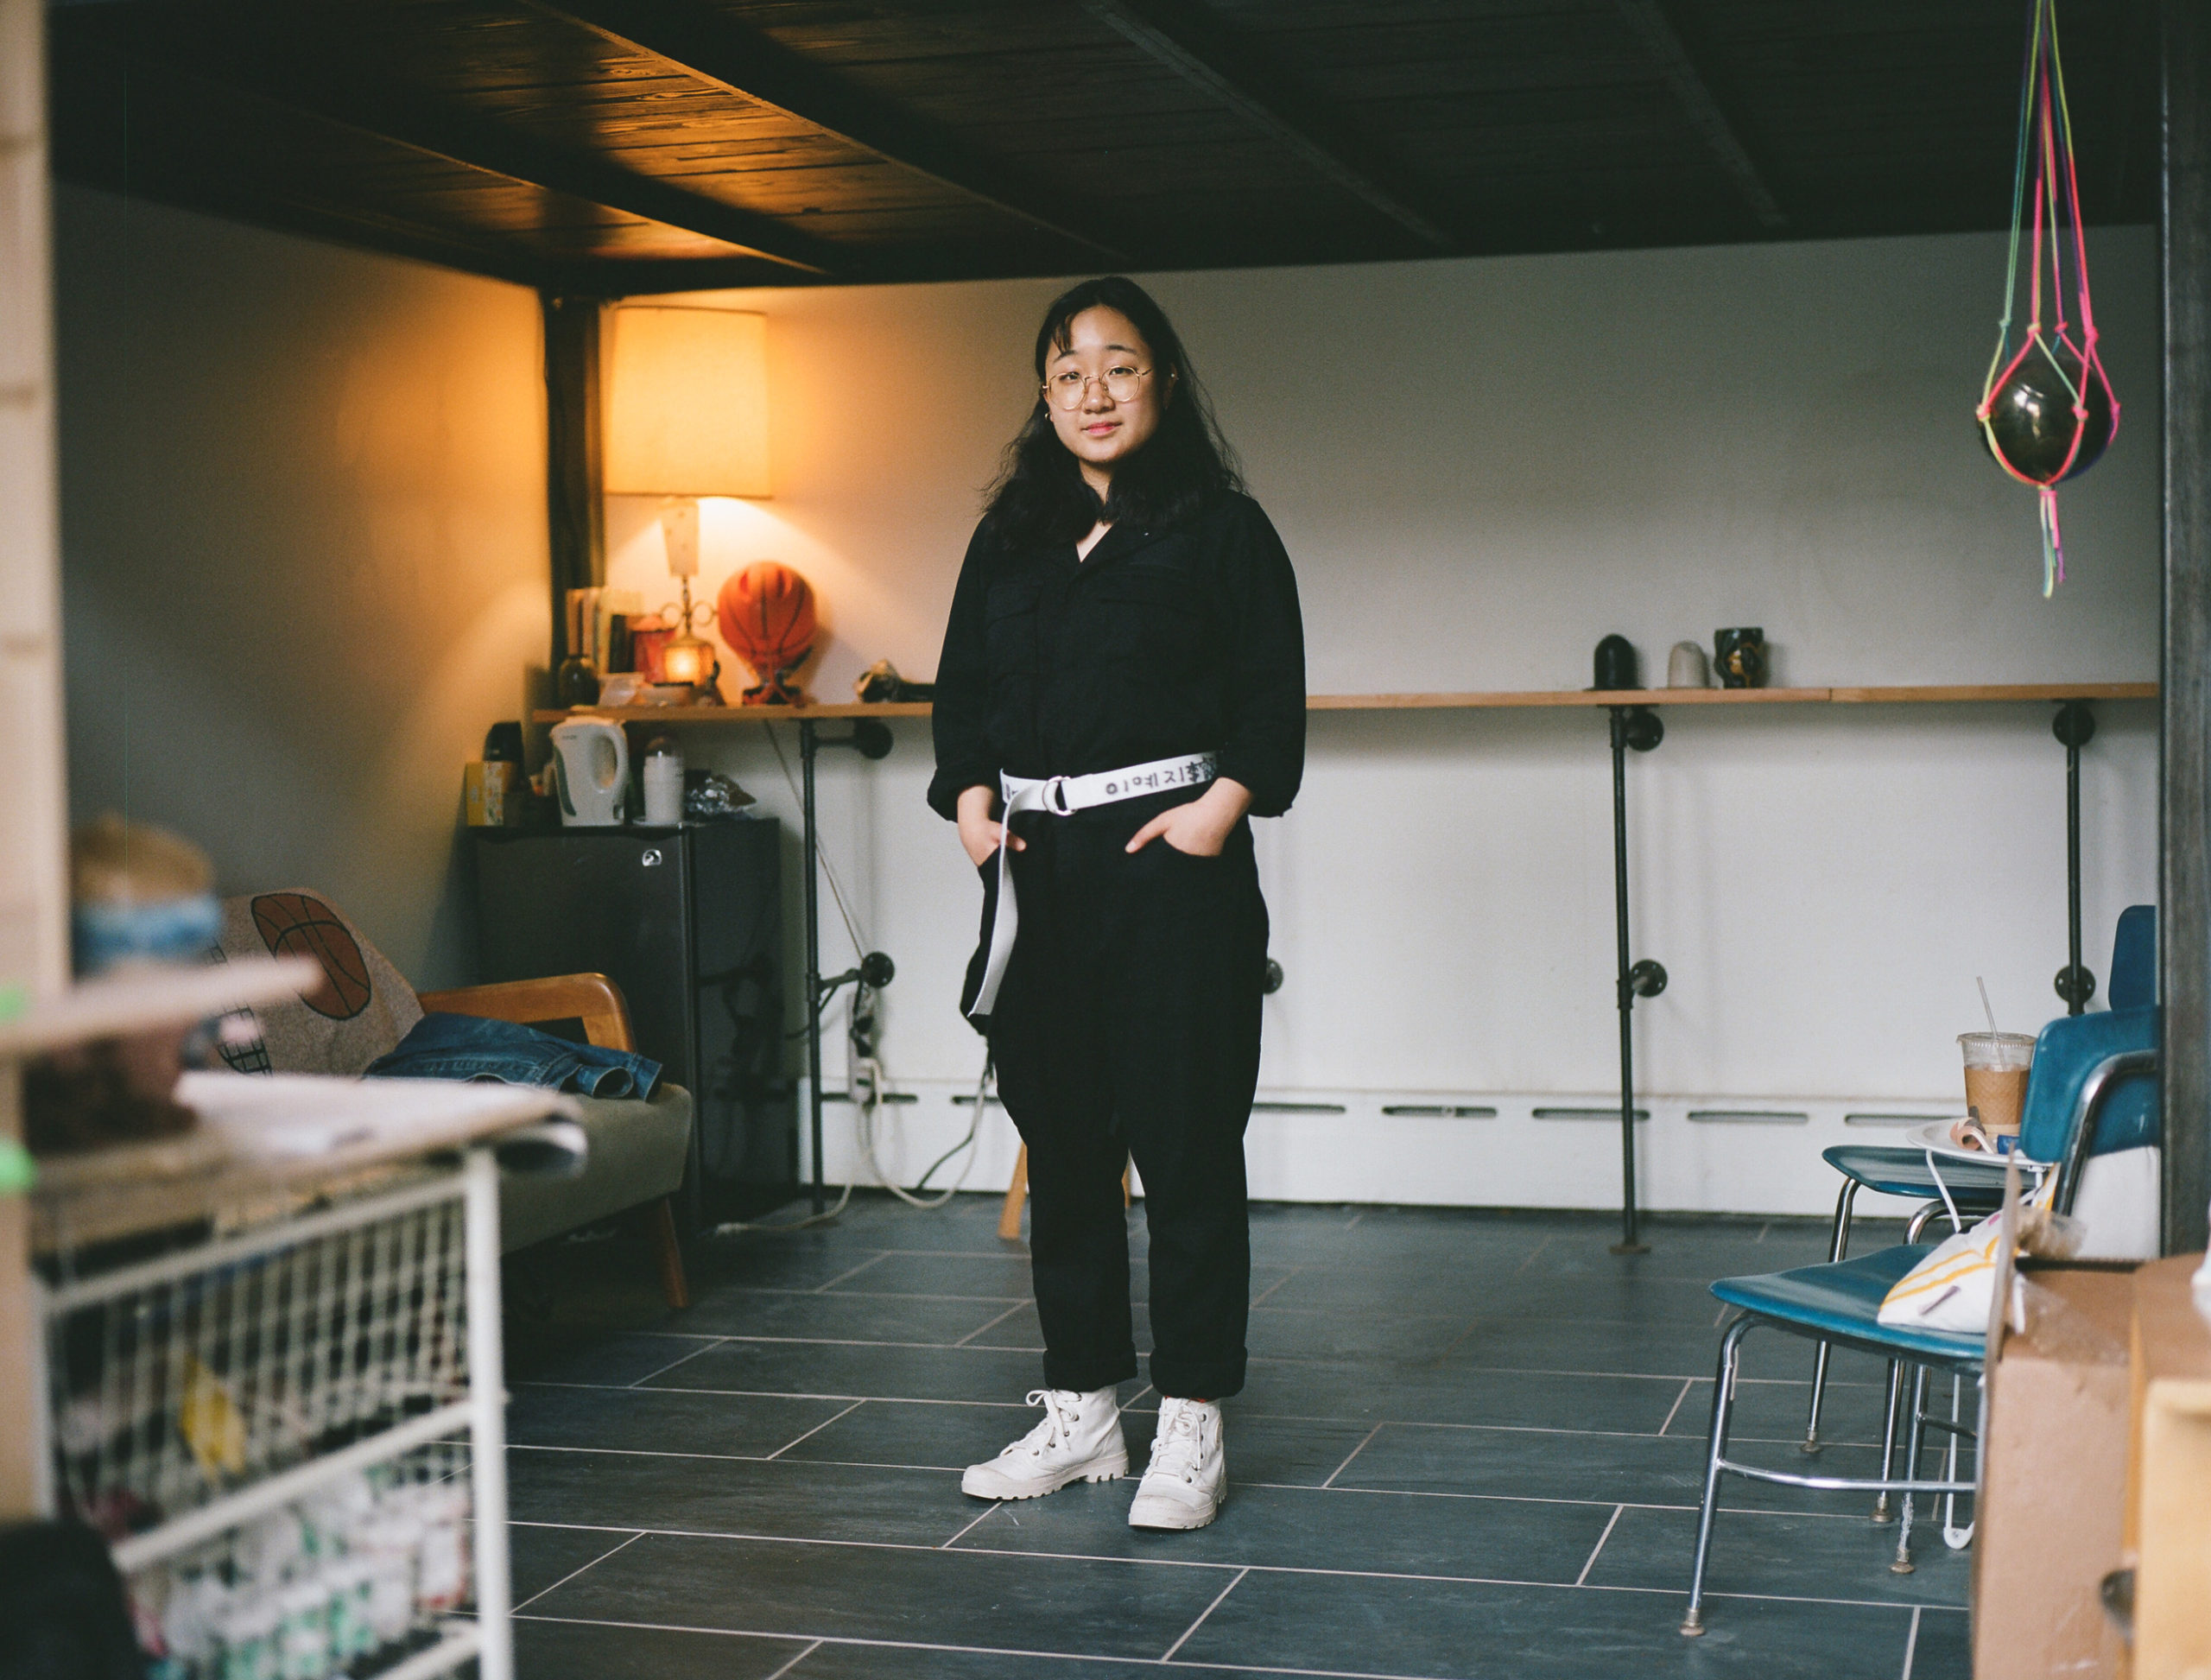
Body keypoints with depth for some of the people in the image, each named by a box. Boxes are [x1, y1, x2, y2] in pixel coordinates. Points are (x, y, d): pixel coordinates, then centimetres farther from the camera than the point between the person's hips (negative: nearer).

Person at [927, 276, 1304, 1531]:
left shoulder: (1221, 527, 1)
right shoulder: (1010, 536, 15)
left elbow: (1274, 698, -3)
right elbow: (962, 686, 15)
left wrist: (1221, 804, -17)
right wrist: (972, 797, -1)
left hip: (1170, 863, -5)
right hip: (1036, 867, 5)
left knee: (1184, 1140, -3)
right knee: (1060, 1136, 9)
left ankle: (1191, 1428, 5)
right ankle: (1082, 1412, 20)